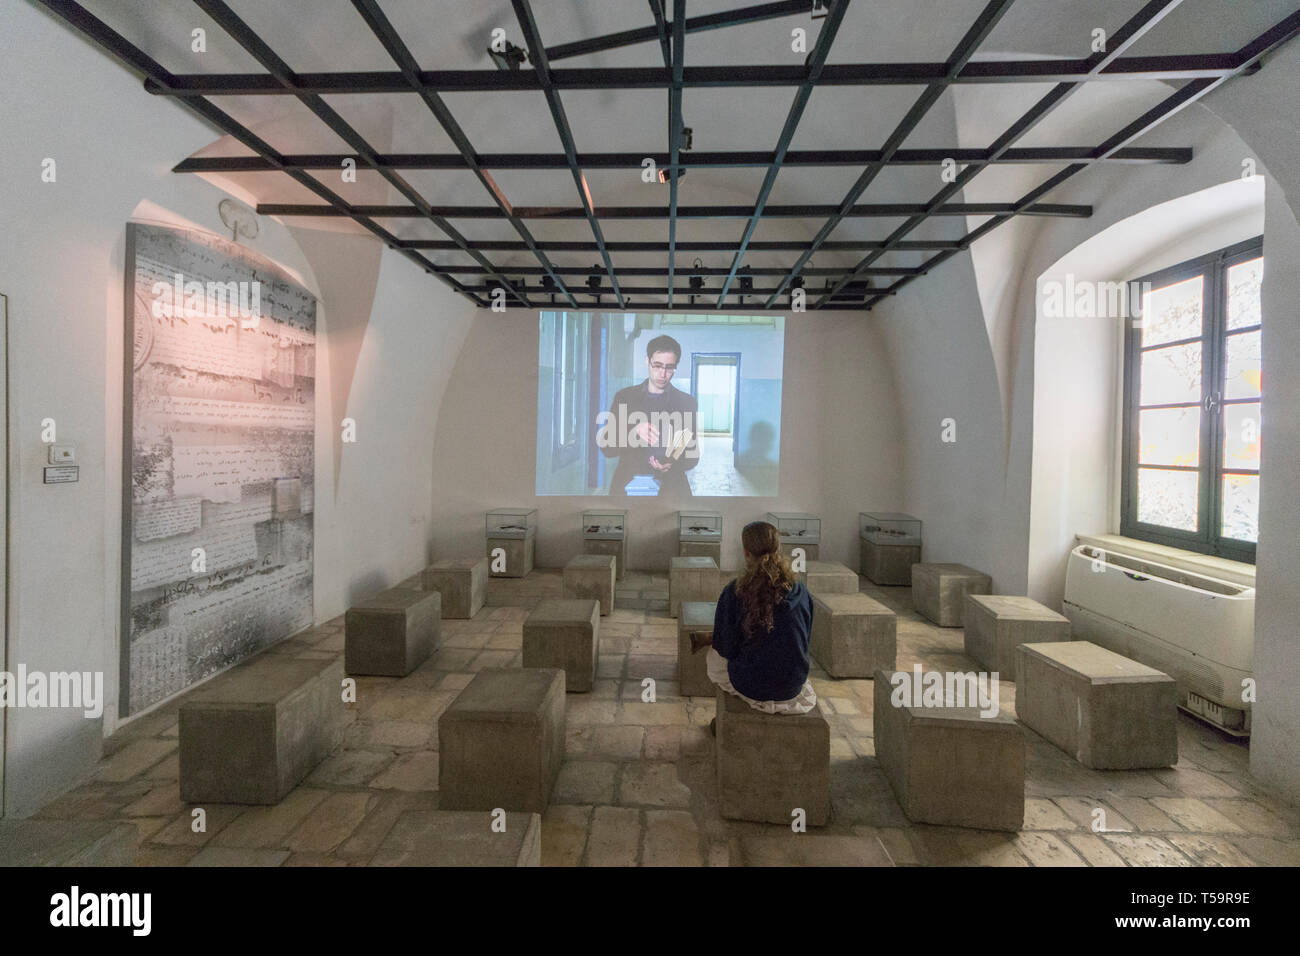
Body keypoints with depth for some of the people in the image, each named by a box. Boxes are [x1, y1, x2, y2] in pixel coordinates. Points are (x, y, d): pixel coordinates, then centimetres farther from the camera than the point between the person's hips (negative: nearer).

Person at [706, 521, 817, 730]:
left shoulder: (733, 593, -18)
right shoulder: (801, 593, -9)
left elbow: (725, 648, -9)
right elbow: (806, 641, 4)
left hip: (750, 687, -3)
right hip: (793, 688, 3)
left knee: (713, 659, 28)